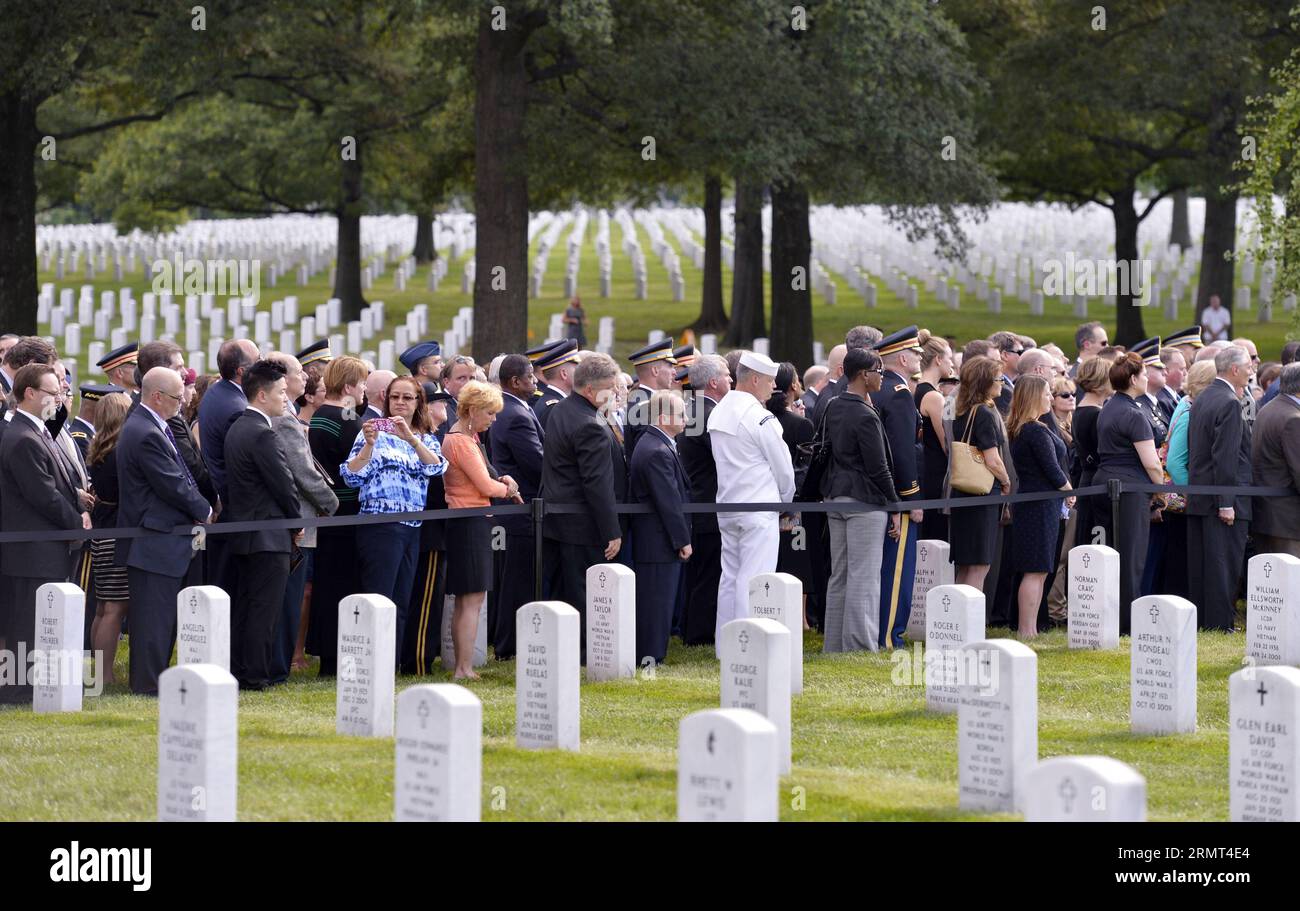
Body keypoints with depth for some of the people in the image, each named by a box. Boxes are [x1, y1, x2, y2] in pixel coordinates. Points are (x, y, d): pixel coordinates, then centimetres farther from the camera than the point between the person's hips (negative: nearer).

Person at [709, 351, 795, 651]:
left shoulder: (718, 412, 10)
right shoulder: (761, 418, -15)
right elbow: (784, 468, -8)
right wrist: (786, 502, 11)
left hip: (727, 509, 8)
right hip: (759, 510, -8)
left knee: (730, 578, 12)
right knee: (753, 580, -8)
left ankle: (725, 646, 15)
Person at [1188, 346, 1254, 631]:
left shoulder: (1201, 399, 13)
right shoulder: (1230, 404, -16)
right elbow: (1226, 457, -20)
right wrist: (1226, 503, -20)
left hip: (1198, 497, 9)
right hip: (1222, 497, -9)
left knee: (1200, 562, 11)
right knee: (1224, 562, -5)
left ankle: (1200, 619, 16)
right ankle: (1220, 621, -4)